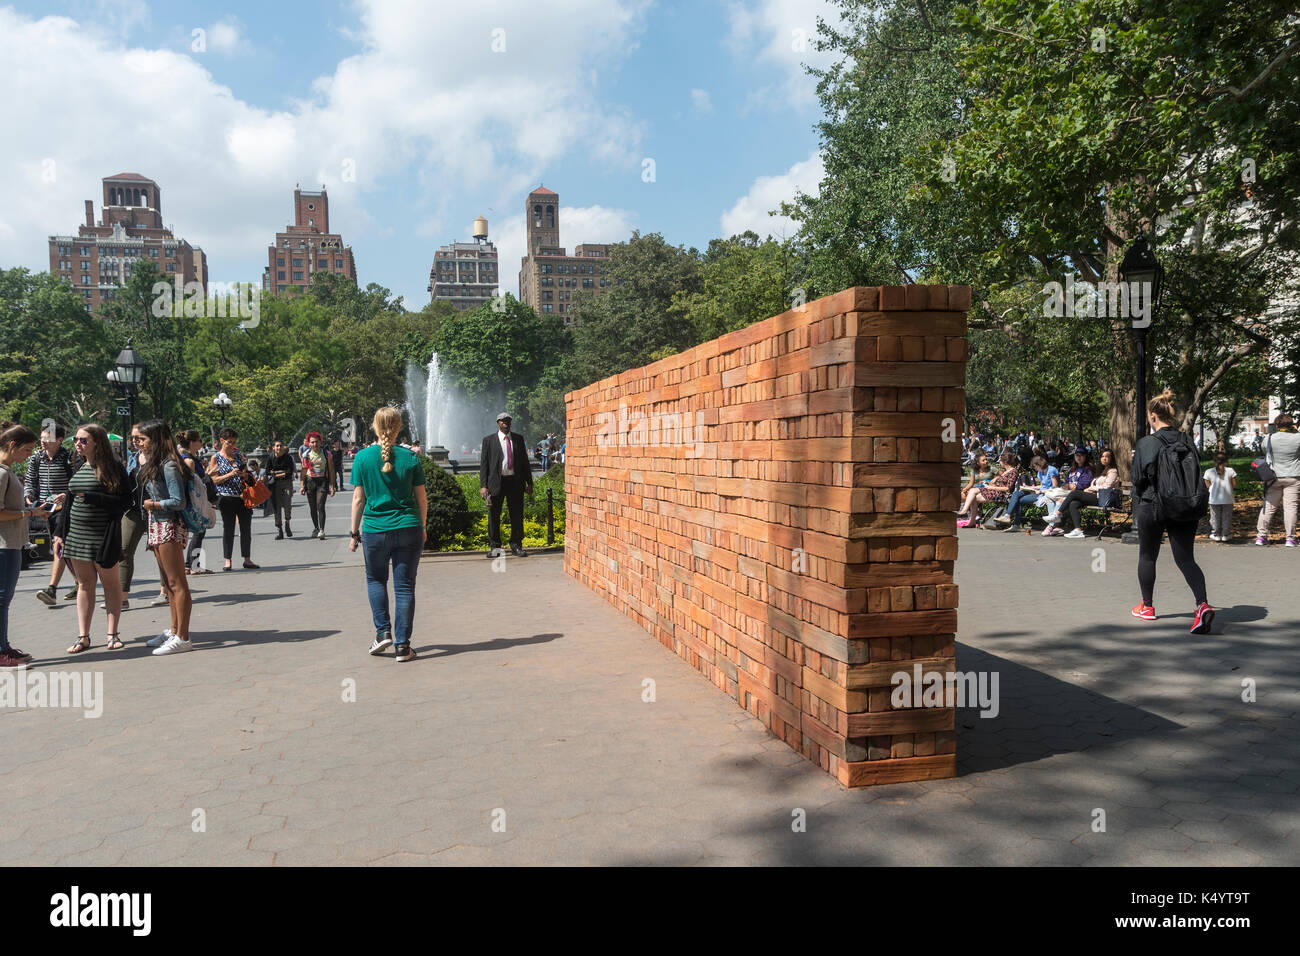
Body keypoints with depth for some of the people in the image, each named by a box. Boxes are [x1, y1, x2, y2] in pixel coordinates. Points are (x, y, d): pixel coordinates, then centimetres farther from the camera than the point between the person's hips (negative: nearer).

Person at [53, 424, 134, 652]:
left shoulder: (113, 468, -8)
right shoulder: (77, 468, 11)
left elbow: (125, 500, -15)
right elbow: (68, 502, 15)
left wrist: (91, 498, -20)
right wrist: (59, 533, 11)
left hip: (102, 536, -6)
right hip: (76, 535, 6)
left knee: (110, 582, 4)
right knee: (84, 584, 9)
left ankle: (112, 634, 11)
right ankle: (83, 637, 14)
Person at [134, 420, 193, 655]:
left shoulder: (169, 465, -15)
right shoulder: (153, 464, 14)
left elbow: (179, 502, -18)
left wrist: (153, 505, -8)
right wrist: (143, 462, 8)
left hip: (169, 527, -10)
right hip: (157, 527, 10)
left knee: (177, 583, -7)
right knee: (168, 583, 16)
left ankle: (182, 638, -5)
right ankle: (174, 630, 26)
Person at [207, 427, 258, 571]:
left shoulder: (239, 456, 14)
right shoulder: (215, 458, 3)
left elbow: (248, 475, 19)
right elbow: (215, 480, -4)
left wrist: (245, 475, -5)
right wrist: (230, 475, -18)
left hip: (242, 497, 4)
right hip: (226, 498, -3)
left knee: (246, 528, 4)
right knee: (228, 529, 1)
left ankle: (247, 559, 13)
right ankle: (227, 561, 9)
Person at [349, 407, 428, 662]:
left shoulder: (362, 457, -3)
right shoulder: (410, 457, -2)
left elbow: (358, 499, -1)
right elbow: (422, 499, 3)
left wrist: (354, 533, 8)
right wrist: (421, 527, 17)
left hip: (375, 529, 0)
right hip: (408, 529, 0)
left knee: (375, 579, 21)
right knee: (404, 586, 6)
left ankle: (383, 631, 11)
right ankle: (402, 645, 7)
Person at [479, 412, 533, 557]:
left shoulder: (518, 438, 12)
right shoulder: (489, 440, 4)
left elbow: (524, 461, 14)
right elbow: (484, 464, 1)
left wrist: (529, 482, 9)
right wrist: (483, 485, -8)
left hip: (515, 481, 2)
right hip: (497, 482, -2)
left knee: (517, 515, 5)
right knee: (494, 516, 3)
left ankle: (516, 546, 16)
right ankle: (494, 546, 15)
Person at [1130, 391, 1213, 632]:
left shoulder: (1146, 444, -13)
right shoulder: (1187, 441, 2)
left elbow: (1138, 479, -10)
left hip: (1152, 506, -4)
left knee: (1147, 556, 14)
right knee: (1186, 558, 6)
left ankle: (1147, 606, 25)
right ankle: (1203, 604, -15)